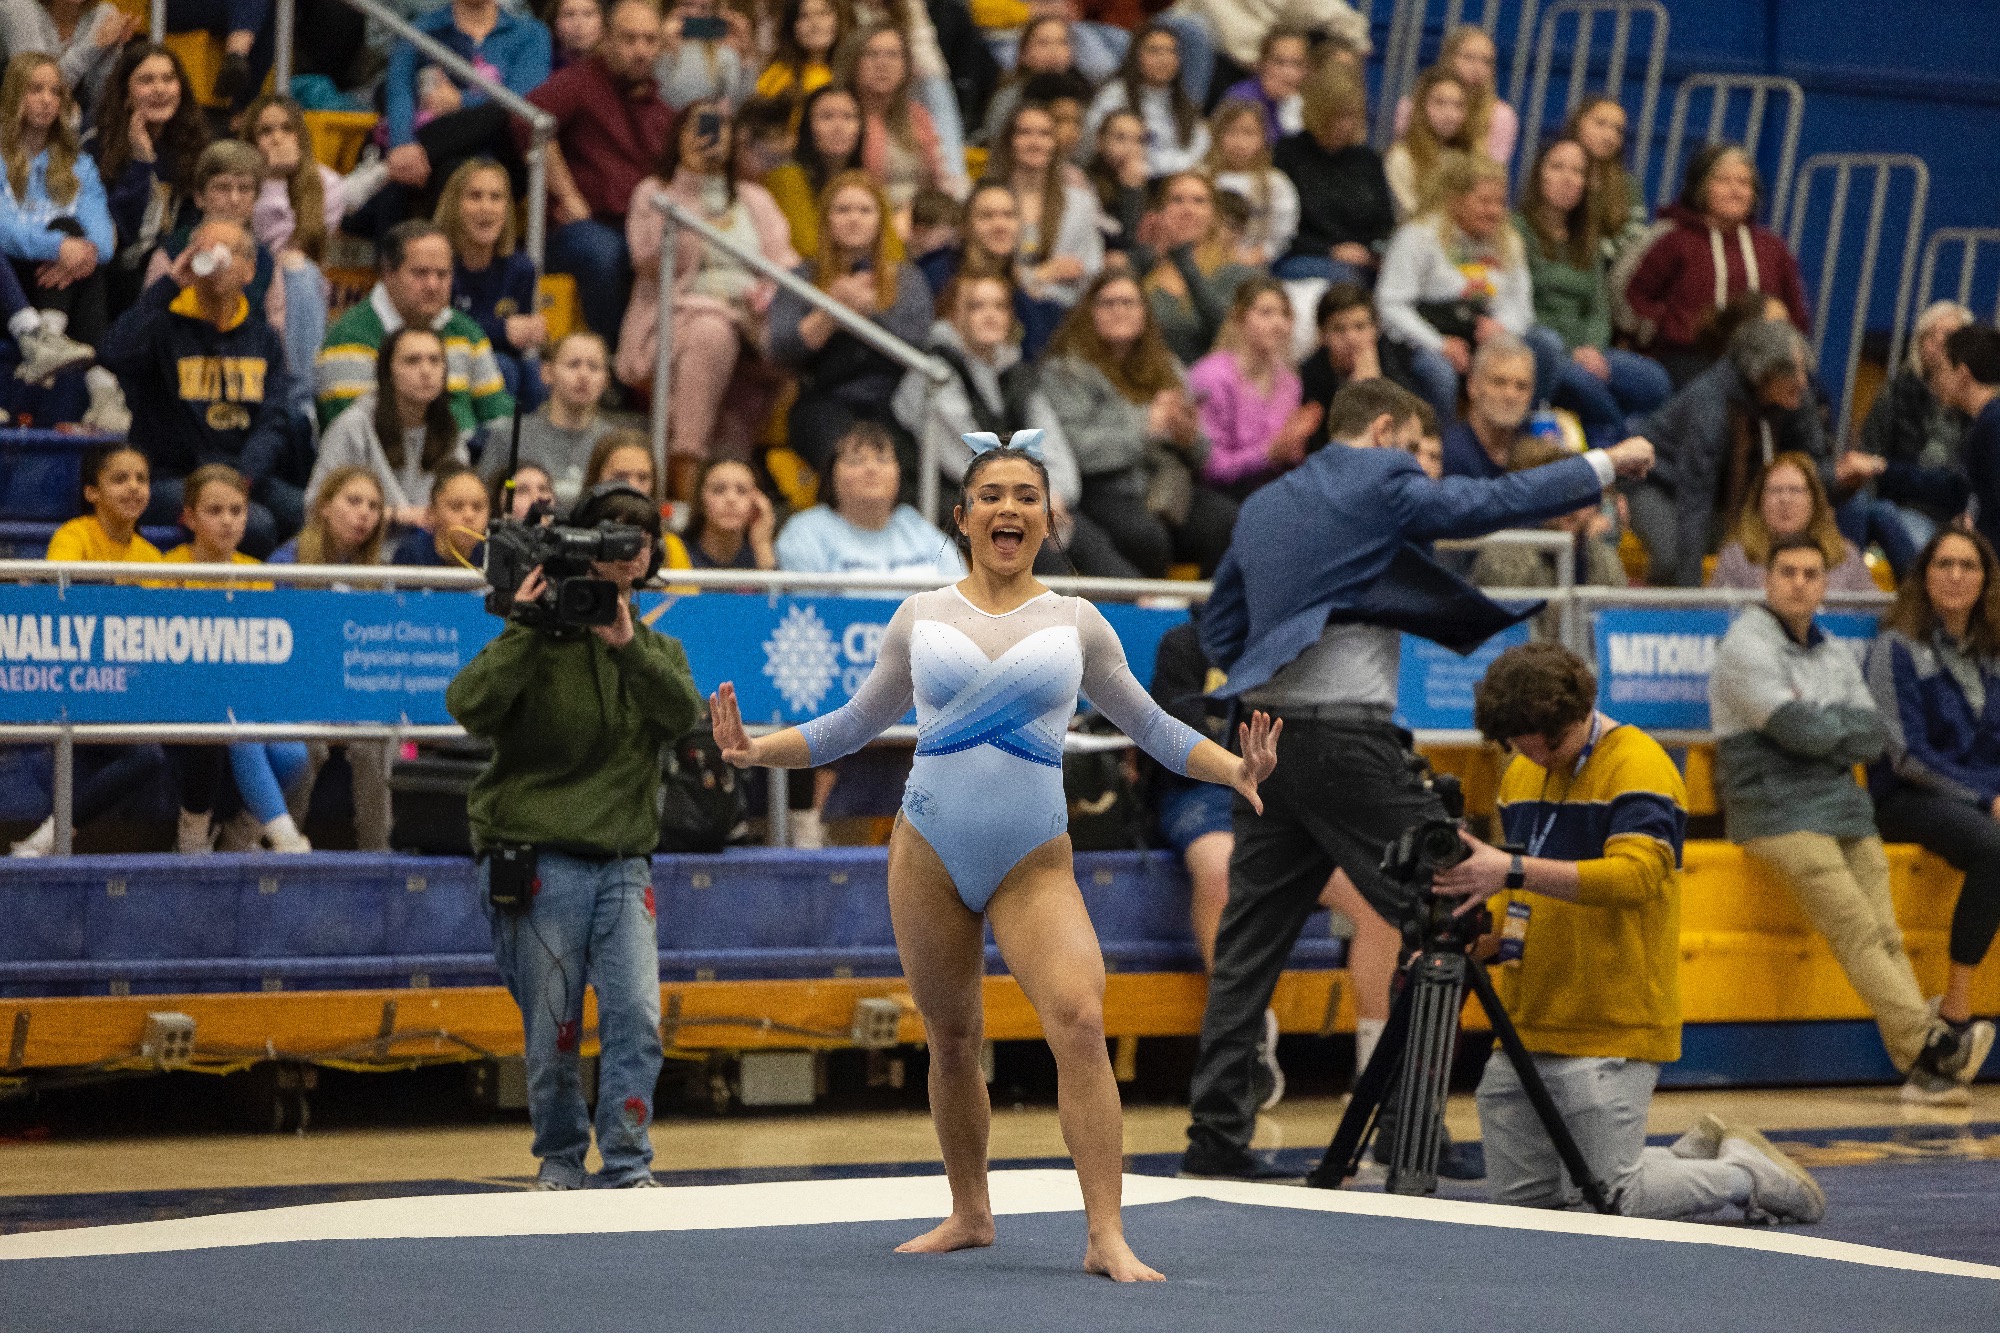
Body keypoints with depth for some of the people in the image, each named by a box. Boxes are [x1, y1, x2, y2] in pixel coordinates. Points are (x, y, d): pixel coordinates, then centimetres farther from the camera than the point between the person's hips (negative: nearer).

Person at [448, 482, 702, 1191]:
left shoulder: (654, 649, 14)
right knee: (552, 1033, 0)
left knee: (637, 1018, -11)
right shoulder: (536, 642, 2)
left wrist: (627, 645, -21)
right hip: (539, 863, -3)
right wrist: (523, 630, -18)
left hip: (623, 867, 3)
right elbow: (469, 706, -15)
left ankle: (628, 1165, -7)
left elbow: (684, 712, -8)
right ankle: (560, 1159, 16)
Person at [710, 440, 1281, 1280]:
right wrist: (757, 750, 4)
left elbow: (1150, 727, 14)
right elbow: (854, 726, 16)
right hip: (929, 853, 2)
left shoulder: (1075, 624, 7)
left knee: (1079, 1019, -20)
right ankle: (969, 1215, 28)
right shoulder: (922, 618, 8)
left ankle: (1107, 1238, -22)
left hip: (1032, 863, -1)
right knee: (951, 1039, 9)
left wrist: (1235, 769, -1)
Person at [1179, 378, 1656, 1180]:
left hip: (1265, 735, 8)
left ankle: (1217, 1135, 4)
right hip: (1344, 738, -8)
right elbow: (1488, 504, -5)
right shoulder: (1380, 484, -1)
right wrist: (1605, 467, 2)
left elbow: (1219, 630, 22)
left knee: (1251, 944, 7)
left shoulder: (1263, 506, 20)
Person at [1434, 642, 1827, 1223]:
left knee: (1617, 1203, -12)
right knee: (1516, 1200, 6)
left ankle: (1749, 1175, 15)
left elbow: (1636, 875, -27)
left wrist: (1513, 872, -36)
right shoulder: (1521, 774, 15)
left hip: (1607, 1033, -8)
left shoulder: (1637, 765, -10)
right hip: (1526, 1025, 8)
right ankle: (1693, 1157, 22)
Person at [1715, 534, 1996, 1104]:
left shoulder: (1833, 652, 20)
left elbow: (1874, 738, 8)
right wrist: (1844, 721, 5)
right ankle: (1929, 1043, -30)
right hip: (1778, 813, -6)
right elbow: (1798, 730, -14)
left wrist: (1820, 722, -6)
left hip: (1844, 806, 6)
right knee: (1857, 929, -20)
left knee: (1885, 934, -10)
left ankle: (1925, 1068, -21)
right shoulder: (1747, 646, -3)